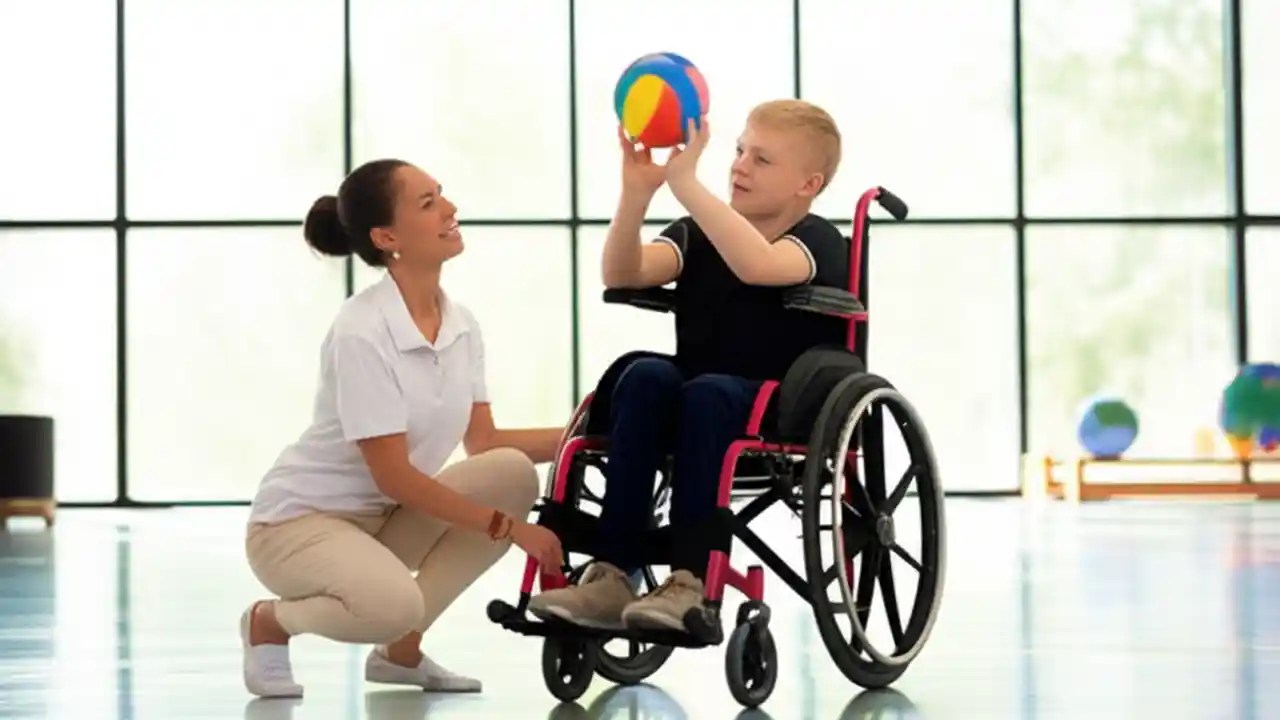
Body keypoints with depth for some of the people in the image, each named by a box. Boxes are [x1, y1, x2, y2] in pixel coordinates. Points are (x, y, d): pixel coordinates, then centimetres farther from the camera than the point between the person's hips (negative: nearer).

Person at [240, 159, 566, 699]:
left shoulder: (461, 324, -1)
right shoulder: (361, 331, -24)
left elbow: (483, 446, 2)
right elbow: (393, 476, -24)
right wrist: (506, 527, -23)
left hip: (385, 518, 8)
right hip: (299, 520, -8)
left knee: (513, 474, -16)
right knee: (393, 605, -37)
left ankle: (400, 650, -2)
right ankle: (269, 621, -1)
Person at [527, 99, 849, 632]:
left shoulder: (818, 242, -5)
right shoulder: (697, 235, 12)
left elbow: (757, 264, -30)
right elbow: (622, 274, -8)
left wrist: (685, 183, -34)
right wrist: (636, 193, -23)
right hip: (687, 408, 5)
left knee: (708, 392, -34)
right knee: (646, 375, -27)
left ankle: (690, 583, -37)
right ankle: (611, 576, -32)